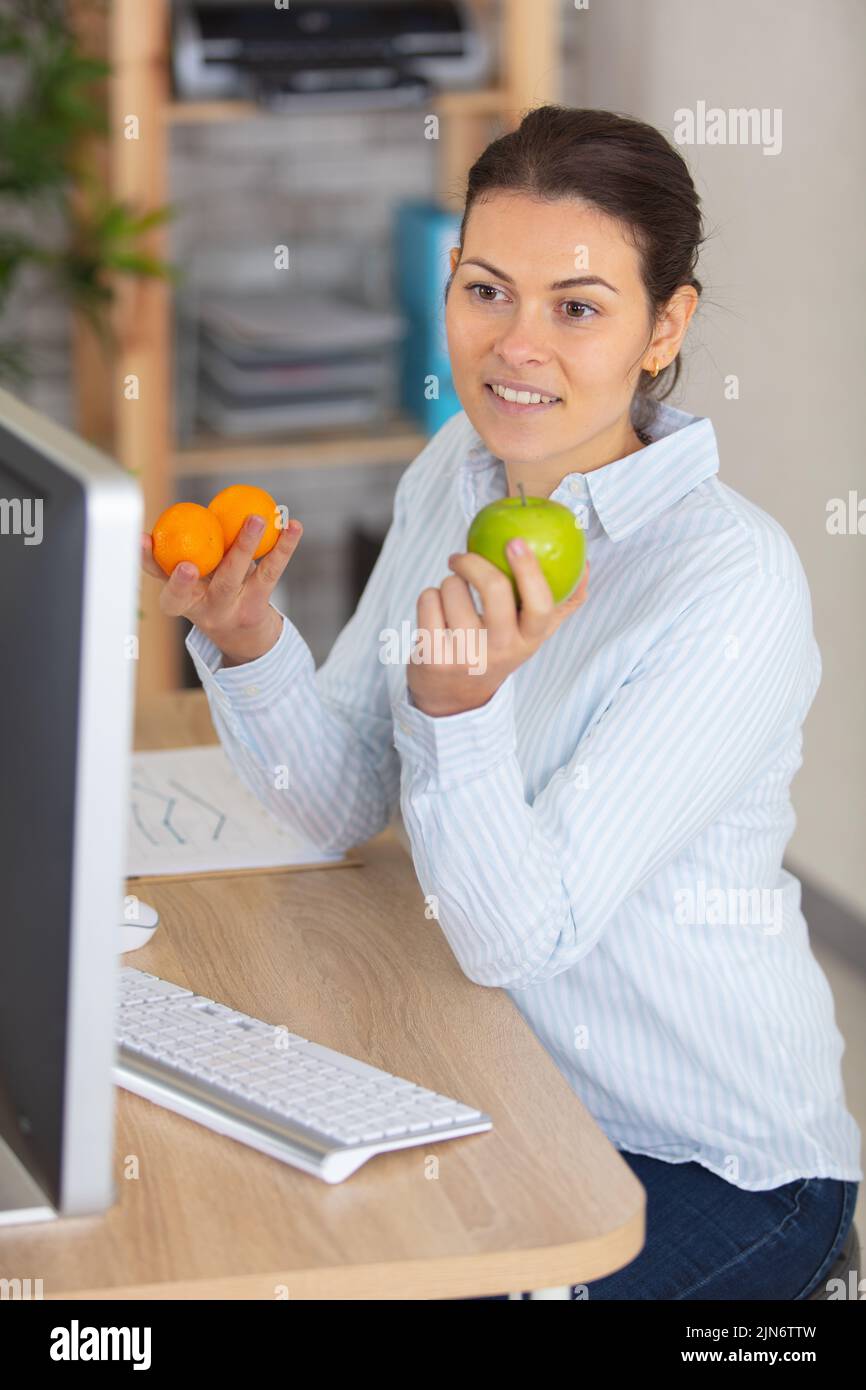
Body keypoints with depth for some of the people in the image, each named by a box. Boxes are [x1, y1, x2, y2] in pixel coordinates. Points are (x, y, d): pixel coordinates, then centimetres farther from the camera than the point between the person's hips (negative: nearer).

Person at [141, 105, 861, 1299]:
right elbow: (344, 807, 1)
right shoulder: (455, 472, -2)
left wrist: (462, 706, -41)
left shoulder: (734, 585, -24)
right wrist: (247, 641, -17)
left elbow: (520, 935, -25)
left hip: (716, 1173, -6)